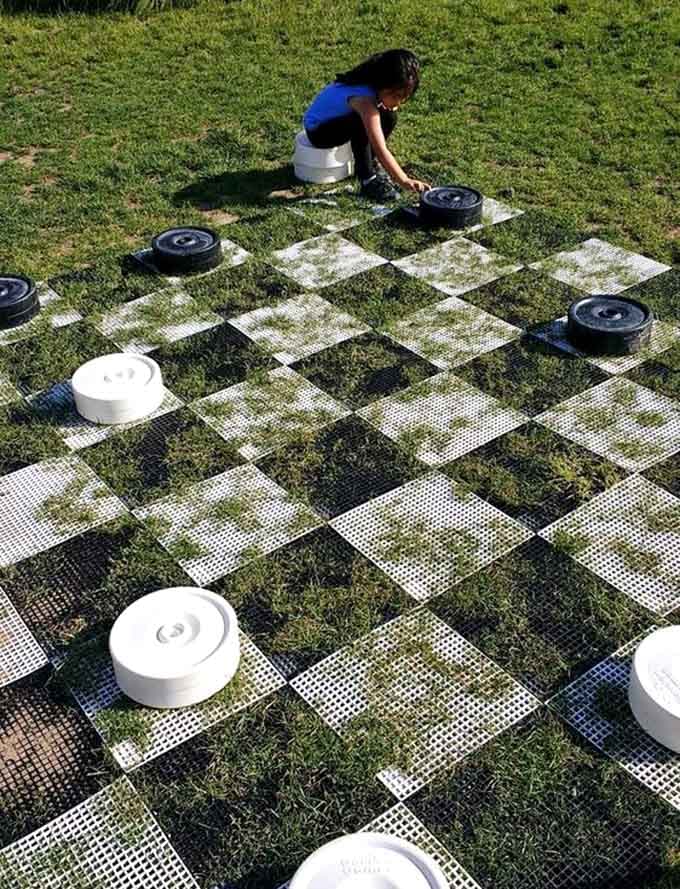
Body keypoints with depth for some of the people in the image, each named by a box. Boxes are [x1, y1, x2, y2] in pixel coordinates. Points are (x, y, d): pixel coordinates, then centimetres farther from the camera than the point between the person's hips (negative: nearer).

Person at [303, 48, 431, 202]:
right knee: (361, 123, -34)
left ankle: (369, 164, 7)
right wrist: (404, 181, -48)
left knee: (389, 117, -8)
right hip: (317, 130, -8)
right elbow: (381, 150, -43)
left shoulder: (378, 87, -16)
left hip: (338, 119, 8)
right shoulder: (364, 99, -38)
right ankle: (368, 180, -23)